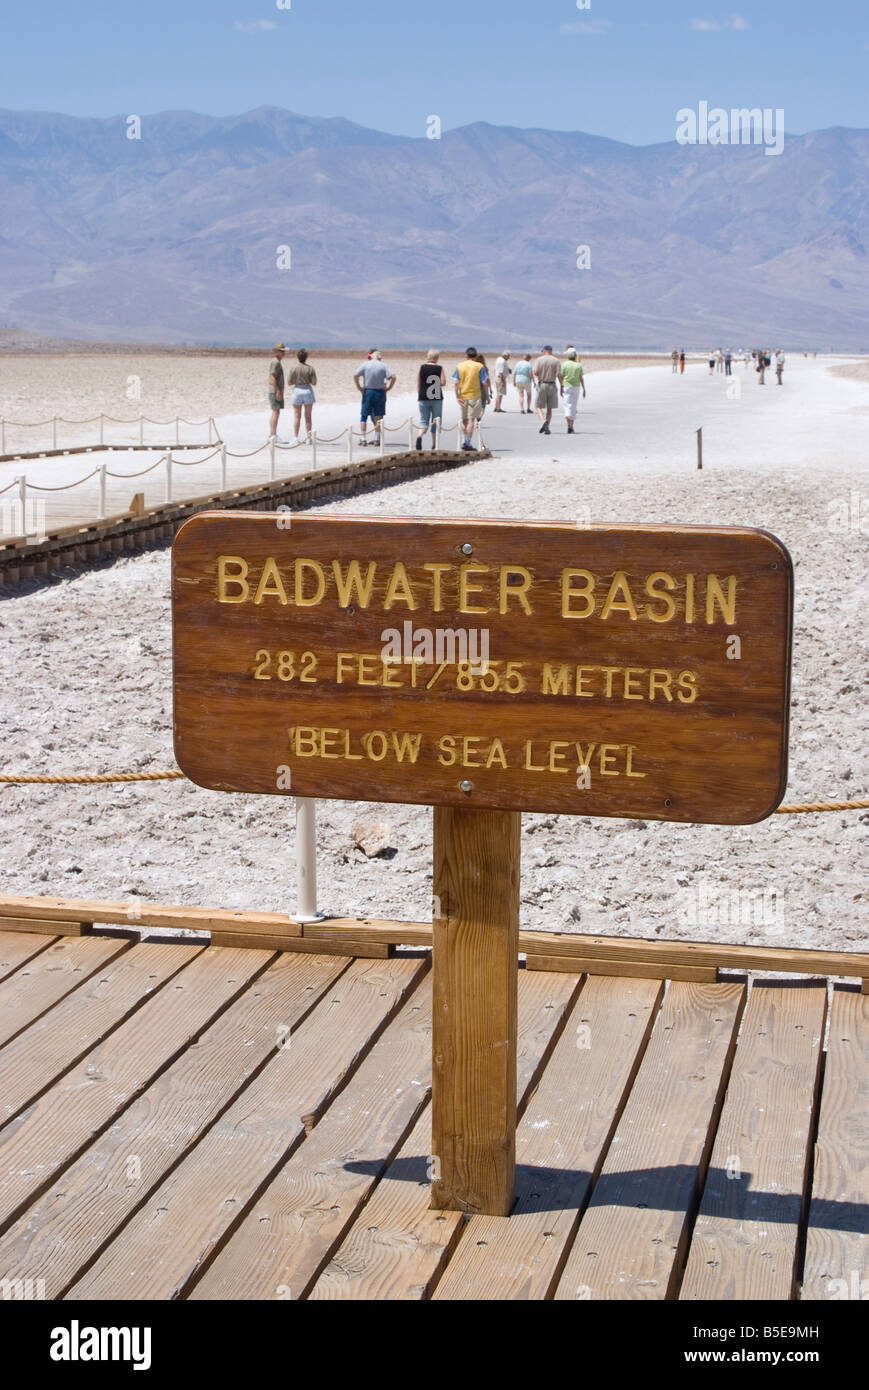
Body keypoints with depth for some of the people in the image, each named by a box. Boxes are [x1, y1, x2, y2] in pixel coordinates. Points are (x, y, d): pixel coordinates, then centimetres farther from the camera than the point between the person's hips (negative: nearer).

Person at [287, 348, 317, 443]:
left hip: (297, 391, 0)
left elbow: (290, 383, -3)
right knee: (308, 416, 8)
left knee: (297, 416, 7)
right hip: (308, 391, 0)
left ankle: (296, 438, 5)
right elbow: (314, 383, -6)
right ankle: (308, 438, 7)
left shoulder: (293, 369, -7)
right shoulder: (310, 368, -7)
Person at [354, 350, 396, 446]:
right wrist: (388, 388, -1)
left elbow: (356, 375, -10)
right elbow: (393, 377, -11)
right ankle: (377, 439, 10)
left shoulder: (365, 364, -2)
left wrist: (359, 388, -2)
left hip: (367, 392, 0)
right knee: (378, 416, 9)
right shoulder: (383, 366, -2)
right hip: (380, 392, 0)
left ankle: (364, 439, 5)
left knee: (364, 416, 8)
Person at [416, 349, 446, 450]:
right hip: (437, 398, -1)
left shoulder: (422, 368, 0)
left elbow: (418, 384, 2)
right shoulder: (439, 368, -3)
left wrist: (419, 396, 13)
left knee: (423, 420, 7)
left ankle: (419, 435, -22)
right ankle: (434, 444, 11)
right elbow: (443, 383, -8)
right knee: (436, 421, 10)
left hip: (423, 398, 1)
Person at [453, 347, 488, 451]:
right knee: (471, 419, -1)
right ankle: (468, 442, -6)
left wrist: (457, 396, -1)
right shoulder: (479, 366, -3)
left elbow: (456, 382, -1)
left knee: (464, 419, 15)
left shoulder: (460, 366, 4)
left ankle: (465, 441, 19)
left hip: (462, 396, 3)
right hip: (475, 395, -3)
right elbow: (484, 383, -5)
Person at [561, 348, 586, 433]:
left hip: (566, 387, -1)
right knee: (573, 407, 12)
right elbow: (581, 378, -2)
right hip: (576, 387, 1)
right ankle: (571, 427, 17)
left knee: (567, 406, -2)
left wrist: (561, 389, 3)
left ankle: (569, 425, -22)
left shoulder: (564, 364, -4)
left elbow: (561, 377, -4)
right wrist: (584, 390, 4)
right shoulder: (578, 365, -1)